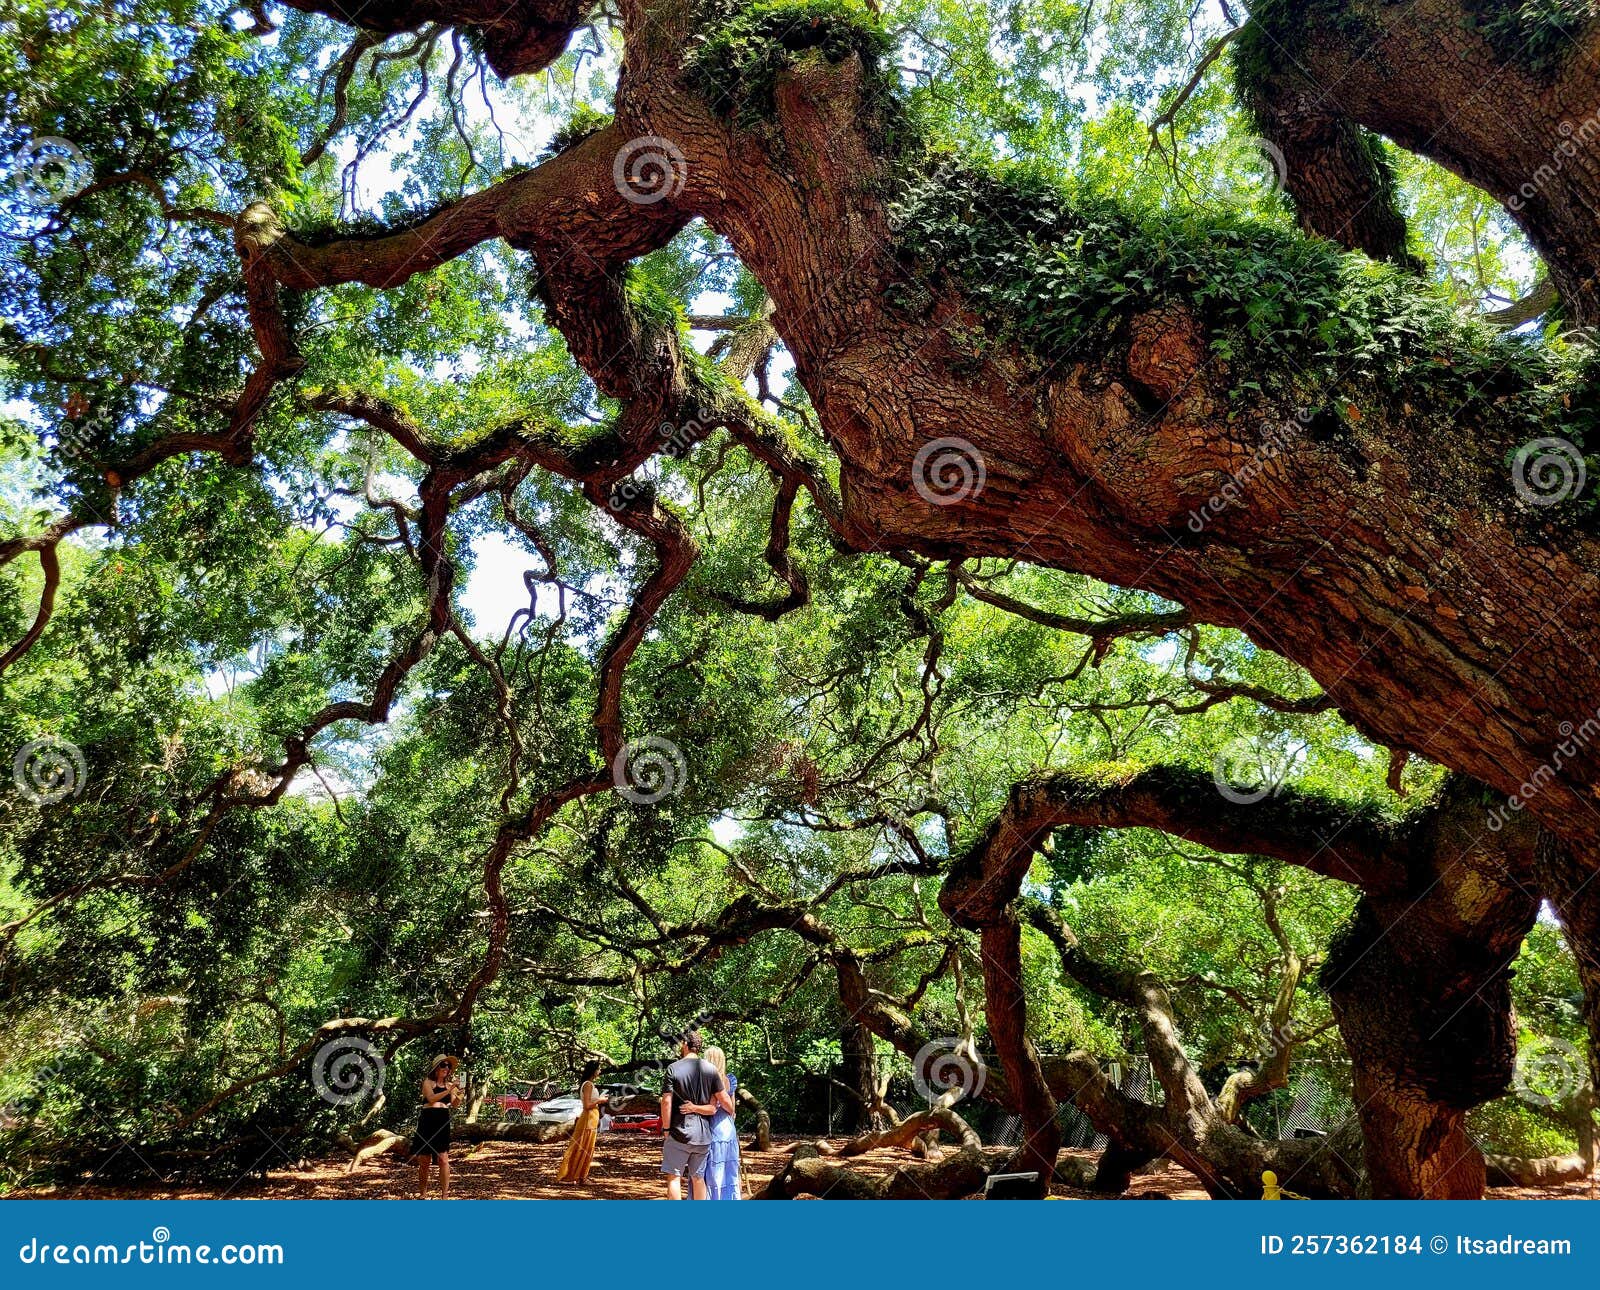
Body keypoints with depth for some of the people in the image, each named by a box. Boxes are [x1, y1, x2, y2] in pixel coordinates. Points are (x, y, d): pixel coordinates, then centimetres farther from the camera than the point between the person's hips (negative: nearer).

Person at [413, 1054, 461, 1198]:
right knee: (424, 1160, 4)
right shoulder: (428, 1082, 4)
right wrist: (449, 1091, -21)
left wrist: (458, 1095, -18)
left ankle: (445, 1195, -3)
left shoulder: (450, 1084, 15)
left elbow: (453, 1104, 3)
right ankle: (422, 1194, 18)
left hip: (443, 1122, 2)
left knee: (443, 1159, -6)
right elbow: (431, 1098, -13)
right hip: (428, 1121, -2)